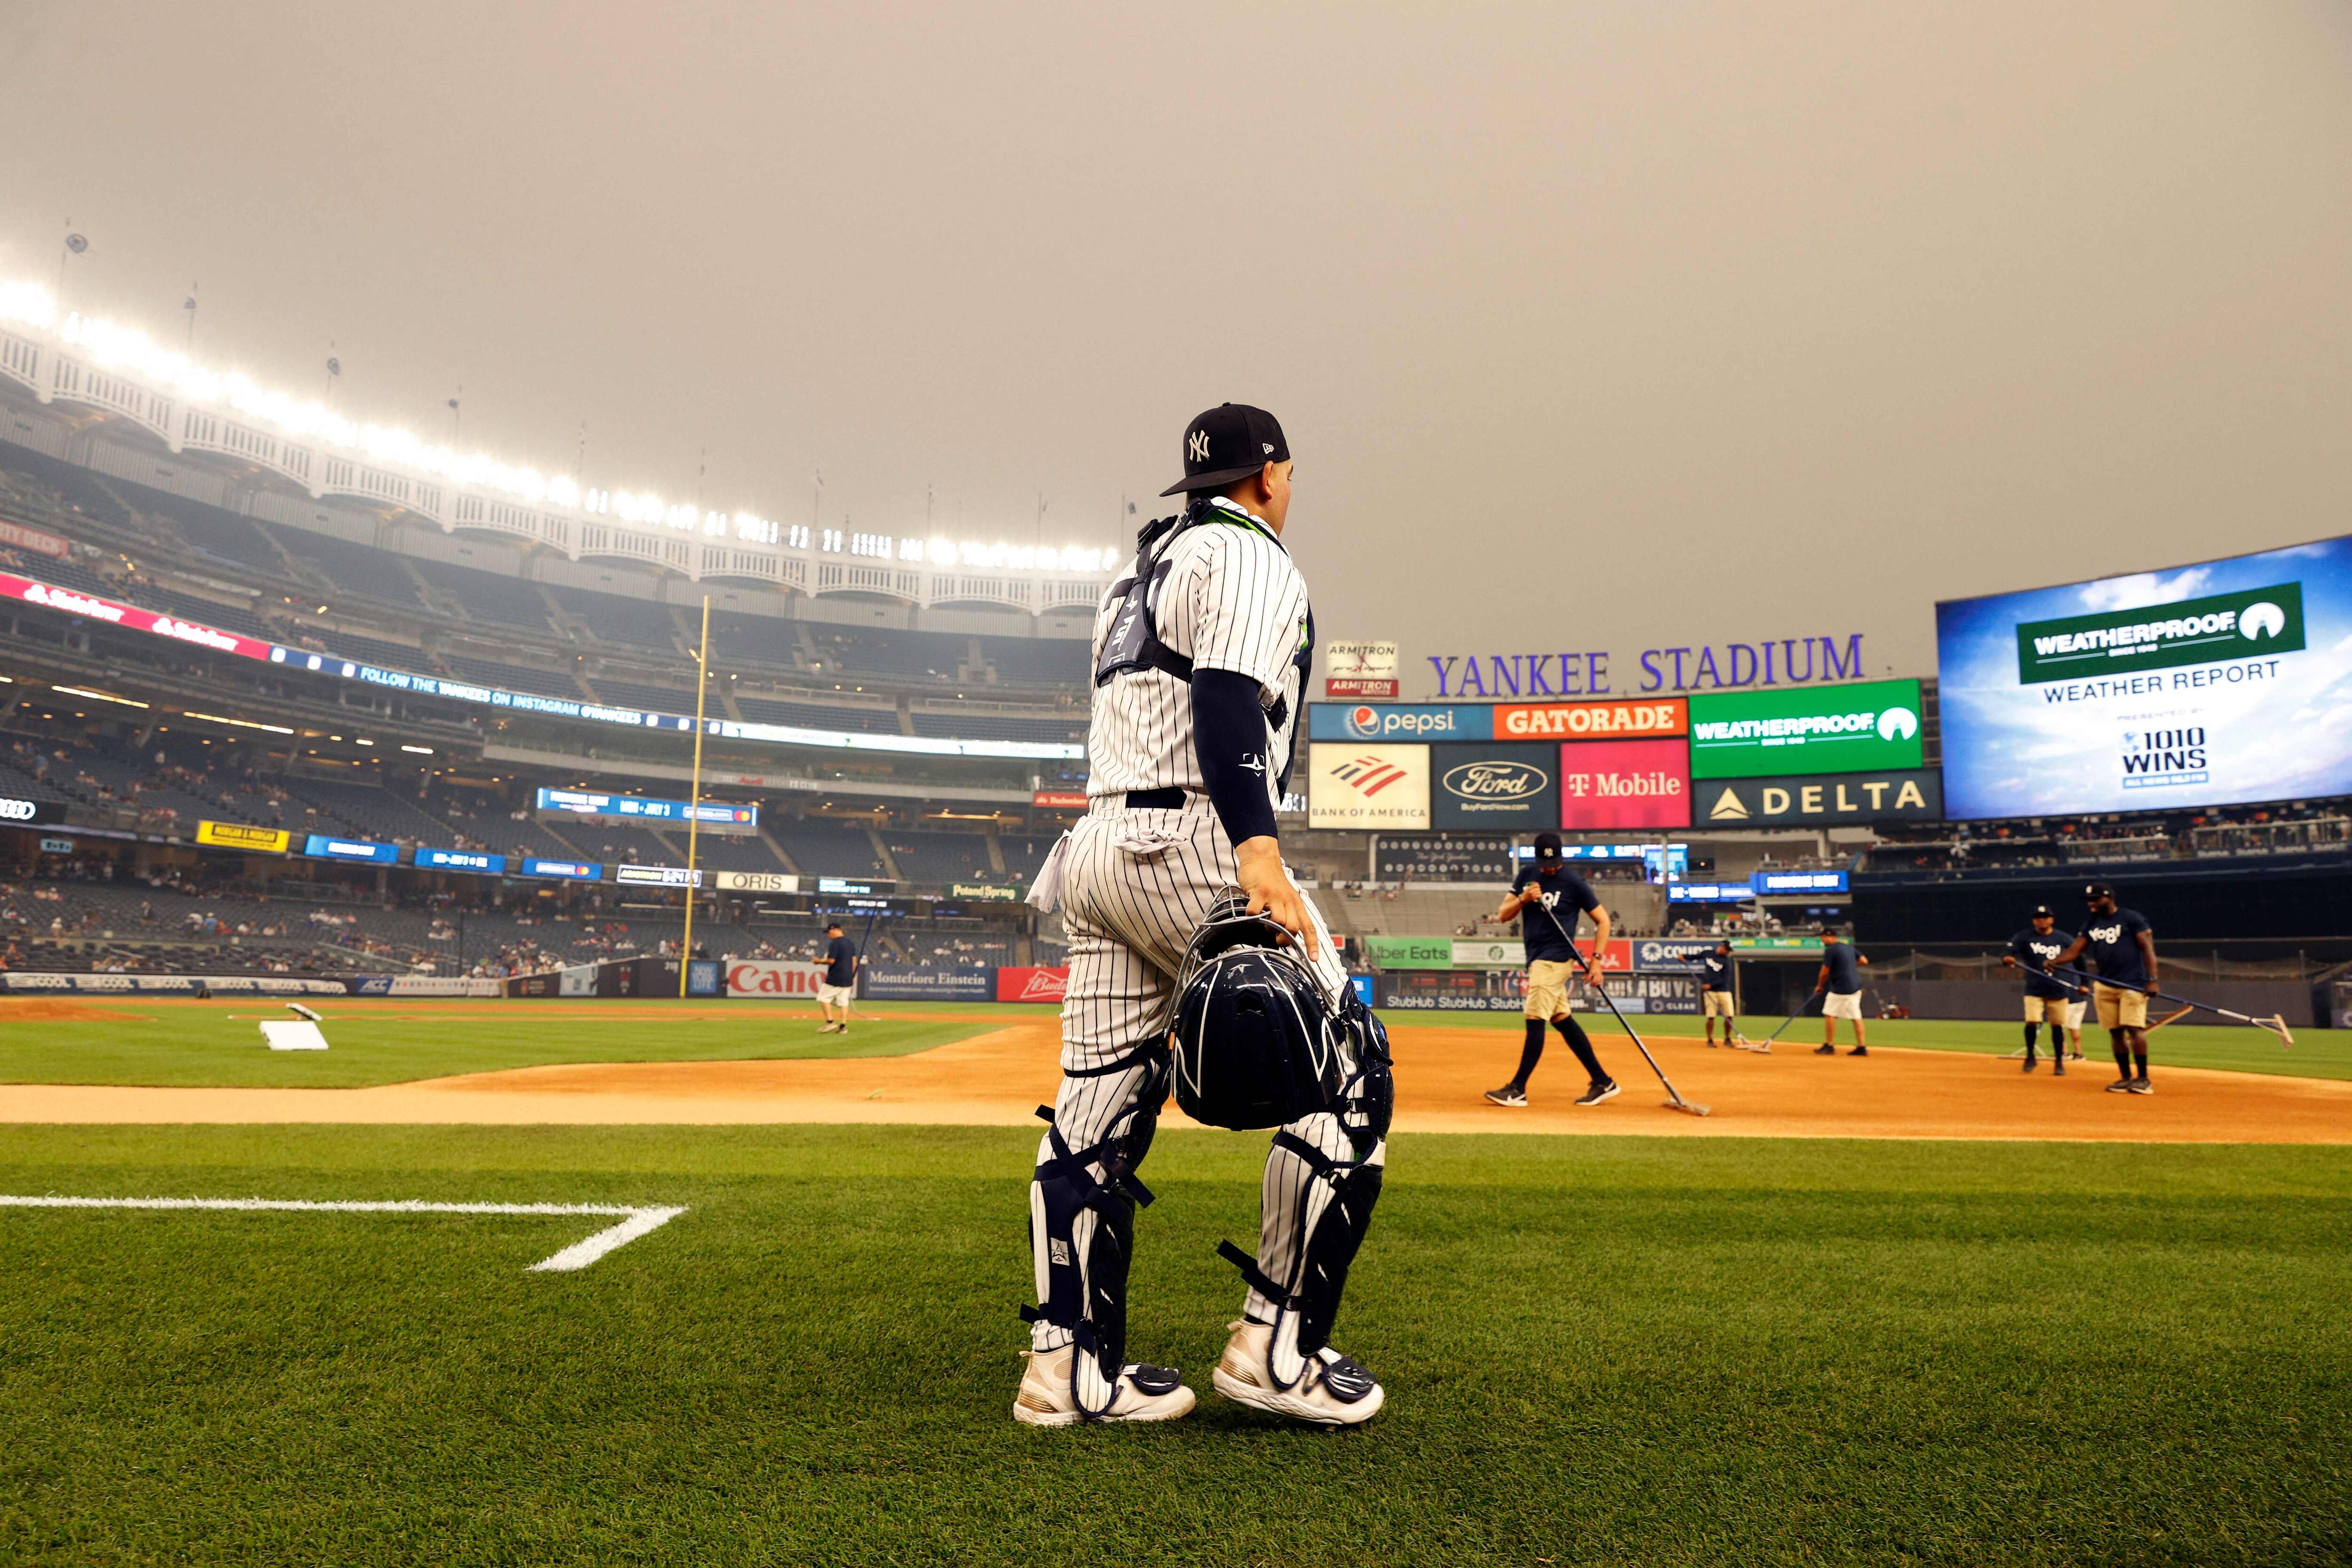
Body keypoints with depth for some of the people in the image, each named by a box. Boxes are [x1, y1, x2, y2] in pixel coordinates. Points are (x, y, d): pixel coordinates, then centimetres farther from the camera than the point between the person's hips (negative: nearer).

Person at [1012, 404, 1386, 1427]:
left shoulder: (1141, 568, 27)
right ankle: (1276, 1346, 0)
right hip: (1187, 843, -9)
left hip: (1099, 844, 10)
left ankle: (1068, 1367, 10)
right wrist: (1259, 858, -30)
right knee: (1347, 1081, -1)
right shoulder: (1248, 556, -1)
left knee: (1098, 1111, 7)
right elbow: (1225, 701, -19)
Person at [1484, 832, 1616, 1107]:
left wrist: (1596, 959, -12)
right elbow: (1503, 914, 5)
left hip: (1555, 960, -7)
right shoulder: (1527, 875, 7)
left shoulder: (1574, 883, -9)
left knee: (1535, 1020, -11)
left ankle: (1517, 1090, -9)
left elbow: (1603, 920, -4)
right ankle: (1603, 1083, 19)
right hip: (1538, 960, 8)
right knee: (1561, 1020, 11)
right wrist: (1523, 898, -14)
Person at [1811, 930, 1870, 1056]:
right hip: (1856, 987, 8)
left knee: (1829, 1014, -1)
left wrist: (1819, 986, 5)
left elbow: (1825, 973, -11)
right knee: (1856, 1016, 8)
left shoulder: (1830, 950, -11)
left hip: (1841, 988, -8)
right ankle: (1862, 1047, 6)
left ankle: (1829, 1046, 0)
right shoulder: (1849, 947, 13)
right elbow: (1864, 961, 16)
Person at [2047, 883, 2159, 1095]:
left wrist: (2152, 979, -15)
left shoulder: (2131, 918, -2)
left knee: (2134, 1029, -13)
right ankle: (2126, 1078, 13)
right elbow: (2074, 950, 7)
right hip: (2104, 986, 6)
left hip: (2133, 984, -6)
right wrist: (2054, 962, -13)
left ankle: (2143, 1079, -6)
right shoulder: (2092, 925, 14)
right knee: (2115, 1033, 6)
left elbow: (2148, 948, -7)